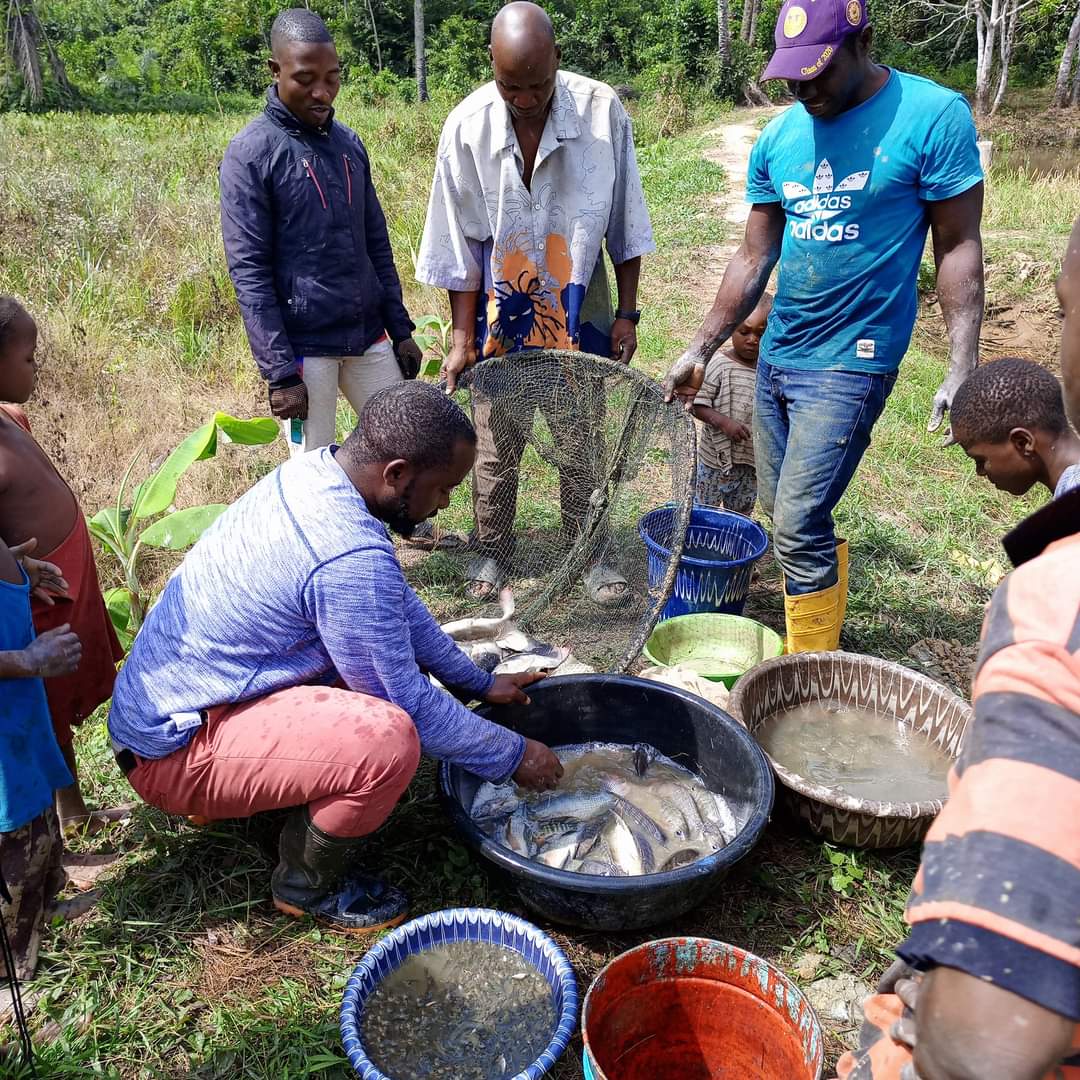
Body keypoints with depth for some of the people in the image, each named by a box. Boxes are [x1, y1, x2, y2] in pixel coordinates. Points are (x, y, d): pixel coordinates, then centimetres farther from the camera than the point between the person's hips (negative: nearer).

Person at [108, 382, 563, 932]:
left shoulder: (313, 471, -2)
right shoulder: (351, 560, -30)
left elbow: (399, 602, 10)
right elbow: (410, 704, -19)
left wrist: (478, 681, 14)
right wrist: (514, 755, -5)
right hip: (170, 753, -9)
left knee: (391, 642, 11)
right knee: (389, 738, -29)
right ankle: (308, 884, 0)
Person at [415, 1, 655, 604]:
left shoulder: (602, 112, -13)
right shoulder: (467, 128, -13)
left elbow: (624, 226, -4)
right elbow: (462, 247, -6)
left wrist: (627, 314, -3)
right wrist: (462, 338, -5)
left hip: (578, 318, 0)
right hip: (499, 321, 0)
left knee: (582, 444, 11)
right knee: (496, 448, 11)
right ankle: (493, 550, 31)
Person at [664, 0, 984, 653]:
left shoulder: (934, 116, -9)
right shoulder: (778, 140, 5)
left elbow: (957, 248, -7)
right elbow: (754, 260, 10)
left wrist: (962, 370, -14)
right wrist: (700, 351, 6)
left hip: (851, 361, -6)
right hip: (777, 354, 6)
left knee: (798, 525, -9)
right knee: (784, 509, 13)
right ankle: (822, 620, 36)